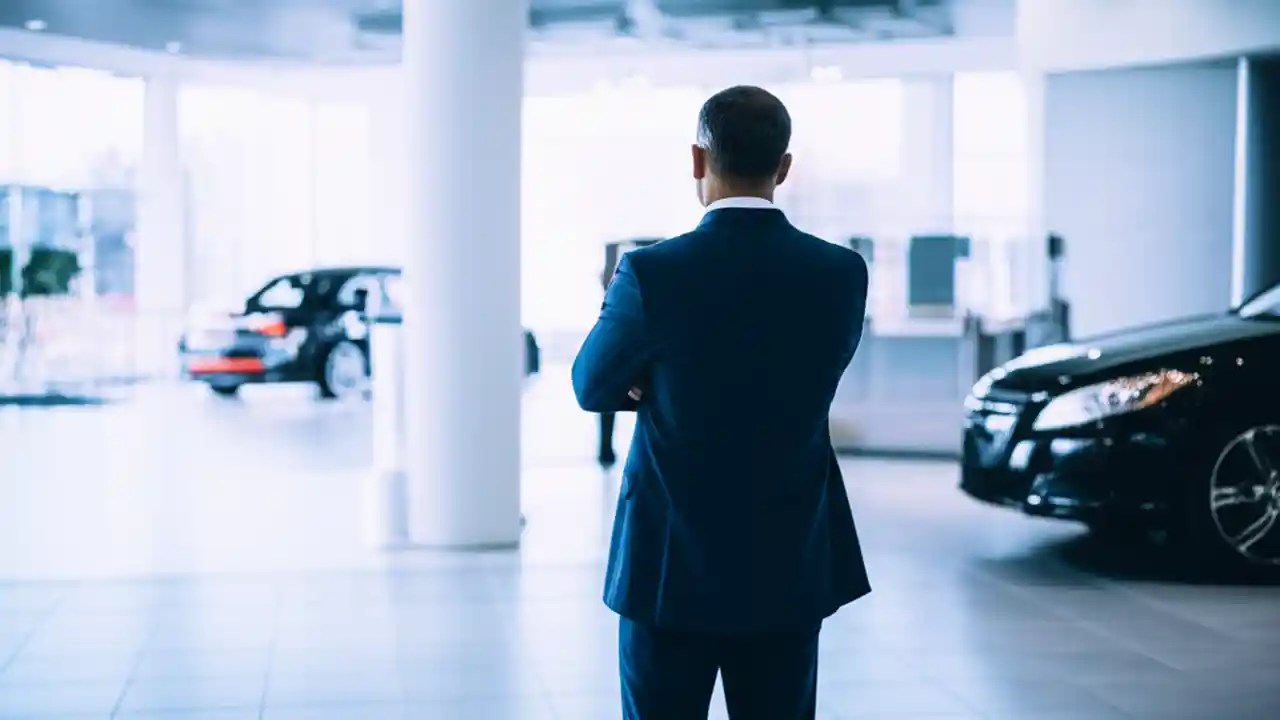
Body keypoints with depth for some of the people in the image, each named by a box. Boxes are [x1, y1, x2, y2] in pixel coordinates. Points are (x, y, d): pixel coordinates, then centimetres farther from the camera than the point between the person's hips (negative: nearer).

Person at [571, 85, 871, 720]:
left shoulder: (652, 273, -14)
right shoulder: (843, 273, -4)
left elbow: (592, 389, 1)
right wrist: (674, 390, 2)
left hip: (673, 566, -2)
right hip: (789, 569, 3)